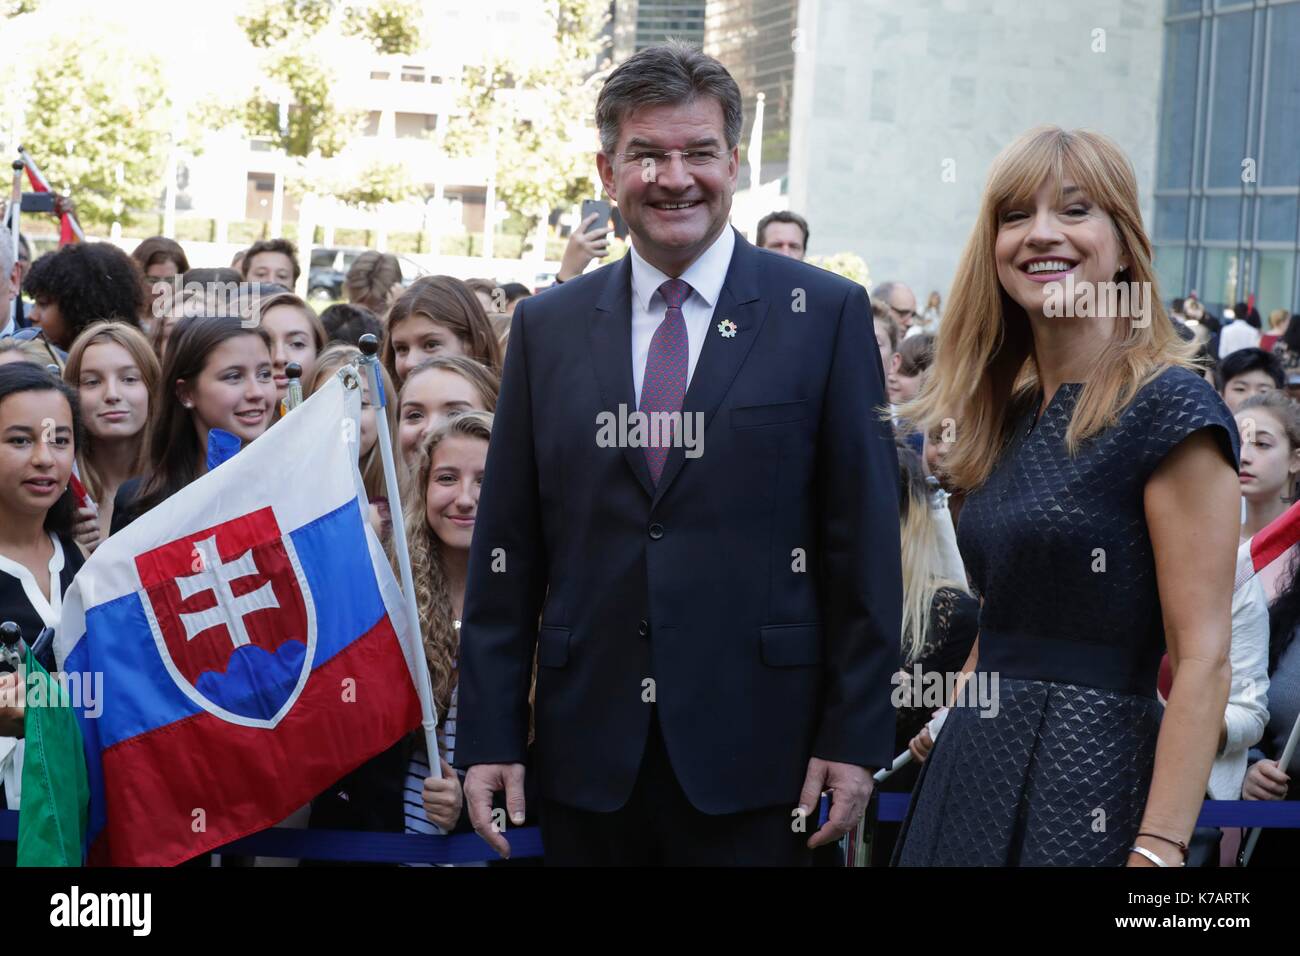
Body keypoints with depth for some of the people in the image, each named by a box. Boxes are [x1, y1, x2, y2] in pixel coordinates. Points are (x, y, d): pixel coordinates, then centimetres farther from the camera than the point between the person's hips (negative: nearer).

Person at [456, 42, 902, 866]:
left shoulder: (827, 314, -1)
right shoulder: (548, 327, 7)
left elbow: (863, 544, -2)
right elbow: (506, 552, 7)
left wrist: (856, 736, -5)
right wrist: (489, 735, 3)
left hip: (752, 754, -2)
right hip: (586, 758, 3)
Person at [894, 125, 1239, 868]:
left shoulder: (1171, 408, -12)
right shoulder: (1009, 412, 10)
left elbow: (1203, 660, -17)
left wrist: (1158, 849, -24)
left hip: (1088, 782, -7)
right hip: (975, 769, 7)